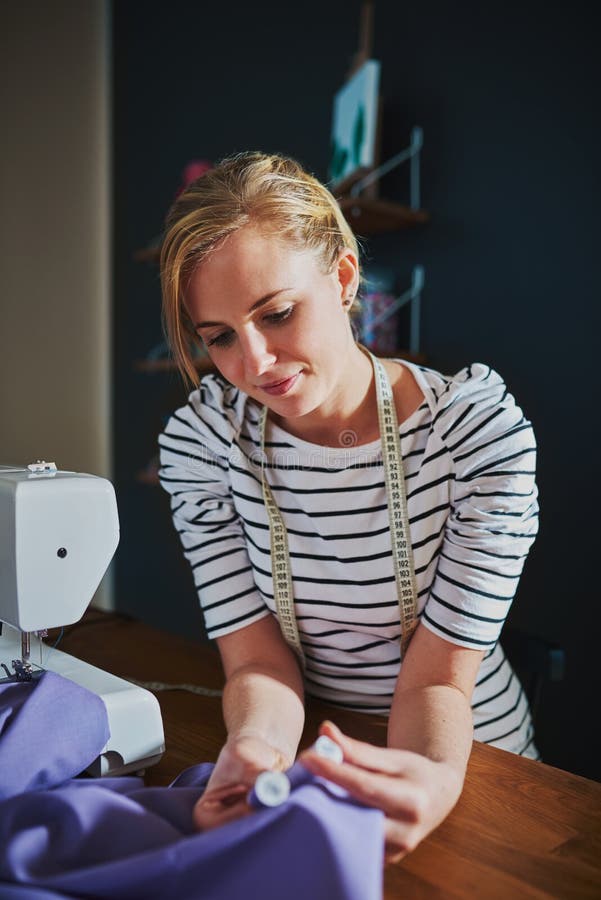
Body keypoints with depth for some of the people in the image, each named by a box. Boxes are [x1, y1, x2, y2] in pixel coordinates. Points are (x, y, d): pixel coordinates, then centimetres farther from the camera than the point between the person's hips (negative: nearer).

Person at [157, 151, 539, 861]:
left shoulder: (481, 428, -16)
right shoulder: (199, 438, -11)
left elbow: (437, 676, -15)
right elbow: (258, 658, -11)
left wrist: (435, 779, -34)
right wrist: (257, 748, -31)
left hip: (465, 757, -1)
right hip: (297, 751, 2)